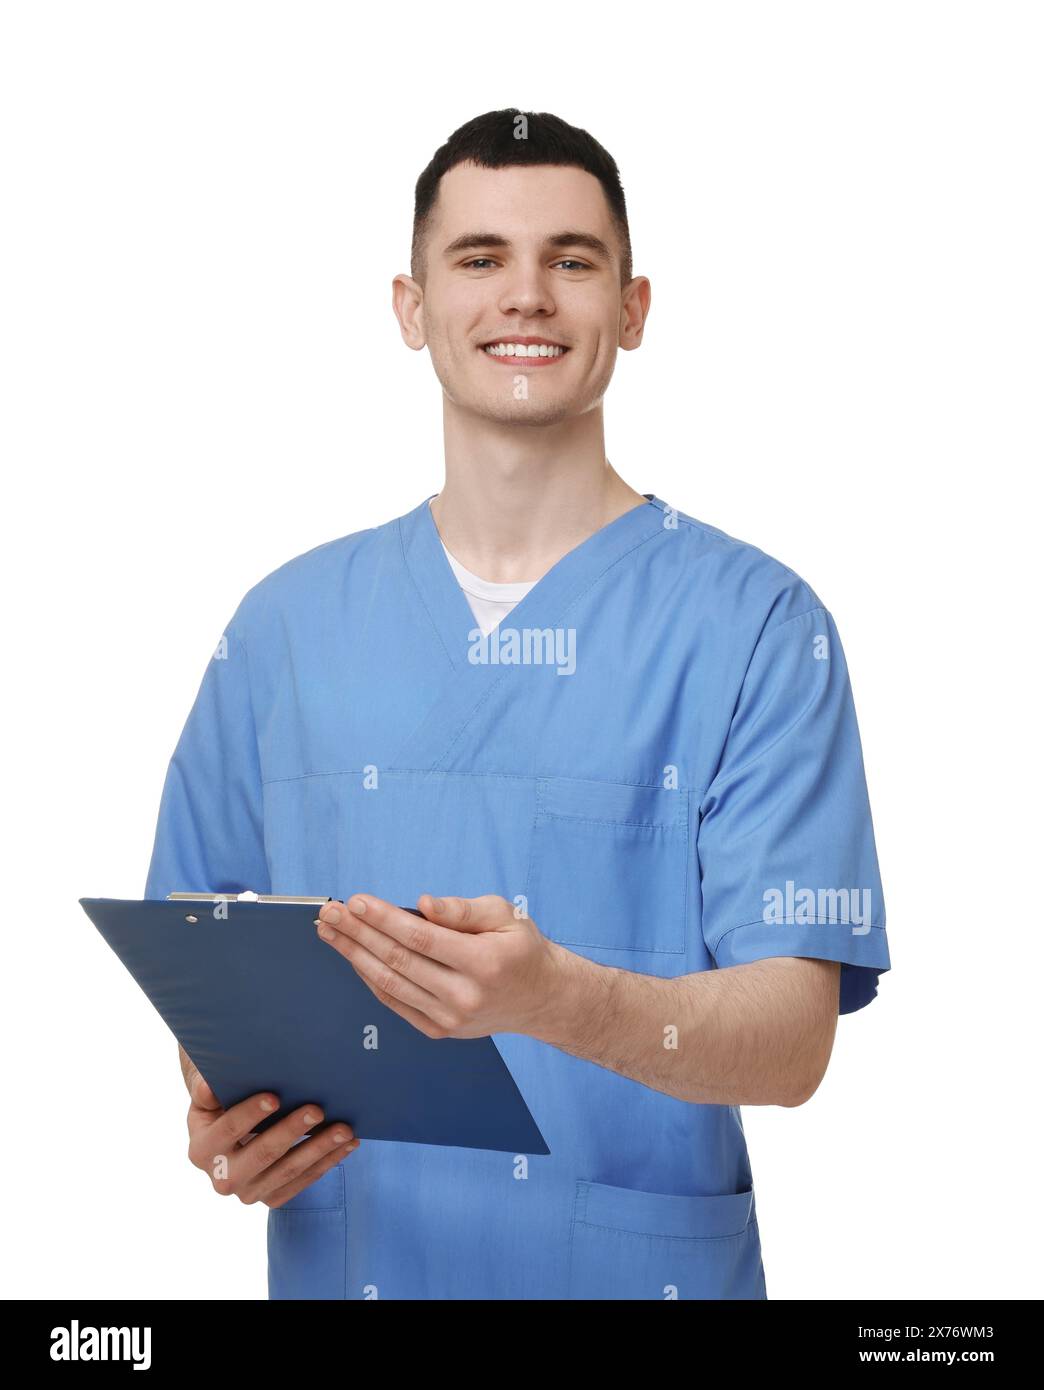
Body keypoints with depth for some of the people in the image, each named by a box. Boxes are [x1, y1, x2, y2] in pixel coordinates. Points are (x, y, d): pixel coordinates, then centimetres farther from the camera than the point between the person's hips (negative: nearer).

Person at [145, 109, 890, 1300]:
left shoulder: (755, 622, -8)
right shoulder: (285, 624, 3)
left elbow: (793, 1038, -15)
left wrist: (559, 1000, -33)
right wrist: (221, 1115, -12)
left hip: (641, 1263, -2)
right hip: (338, 1258, 3)